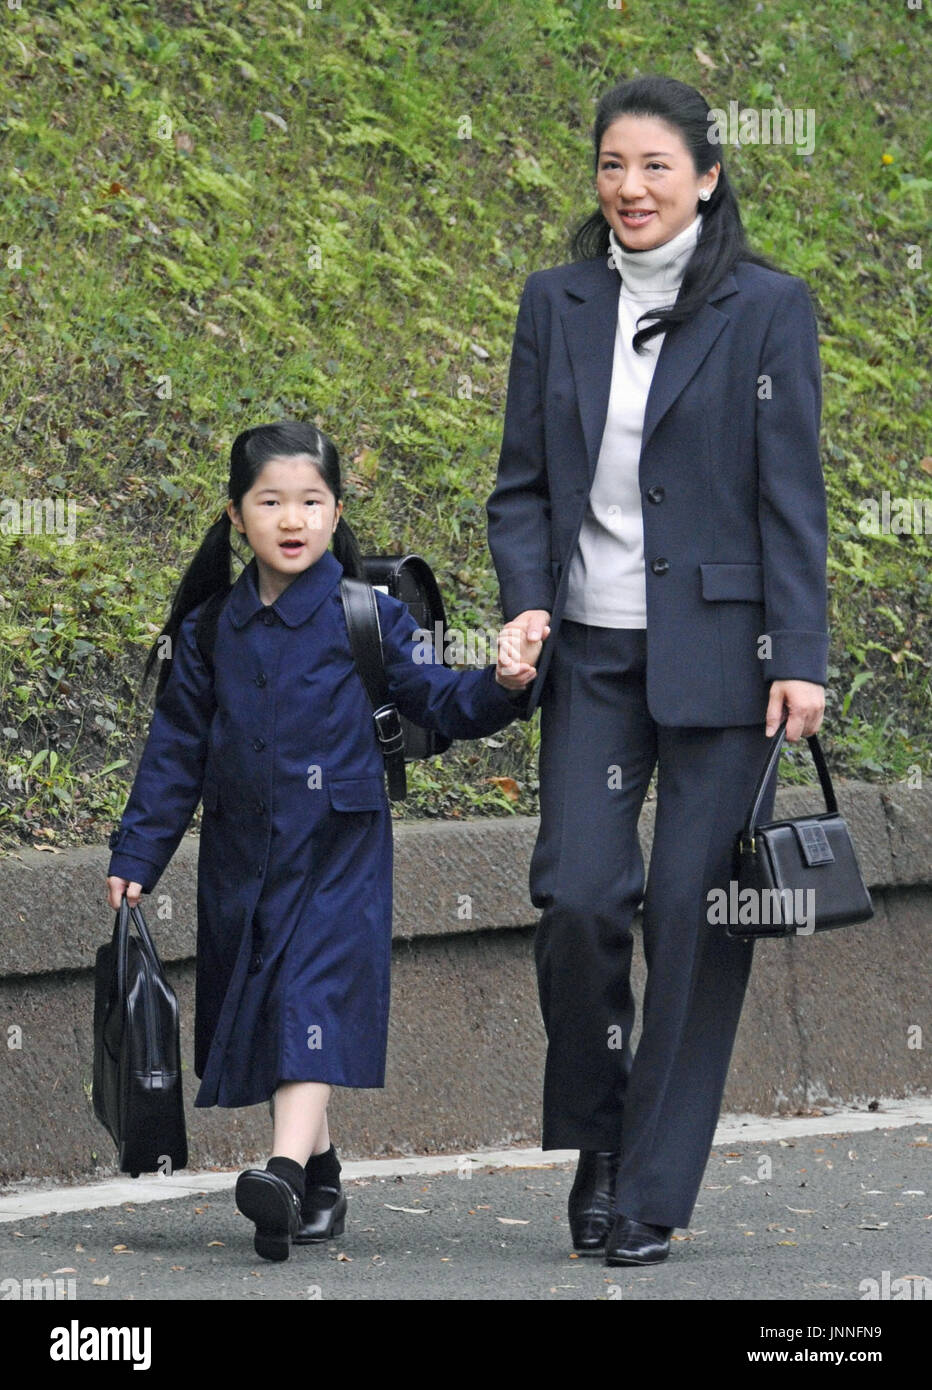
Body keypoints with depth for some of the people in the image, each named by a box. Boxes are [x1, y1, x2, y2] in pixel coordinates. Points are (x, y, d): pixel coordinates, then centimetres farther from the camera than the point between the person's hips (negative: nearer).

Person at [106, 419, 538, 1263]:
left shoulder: (367, 619, -2)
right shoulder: (208, 633, 6)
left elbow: (436, 700, -1)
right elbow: (174, 752, 10)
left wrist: (501, 685, -21)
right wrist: (136, 857, 7)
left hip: (338, 853, -4)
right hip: (241, 859, 4)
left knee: (315, 999, -18)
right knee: (261, 1019, 9)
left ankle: (285, 1171, -32)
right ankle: (320, 1185, 22)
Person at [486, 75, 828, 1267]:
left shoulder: (766, 308, -2)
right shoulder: (557, 303, 8)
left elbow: (790, 493, -3)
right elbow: (522, 482, 11)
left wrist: (800, 658, -9)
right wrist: (526, 599, -6)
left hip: (717, 652, -2)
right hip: (591, 653, 3)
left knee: (694, 912, -2)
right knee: (577, 896, -8)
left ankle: (652, 1192, 6)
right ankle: (593, 1145, 15)